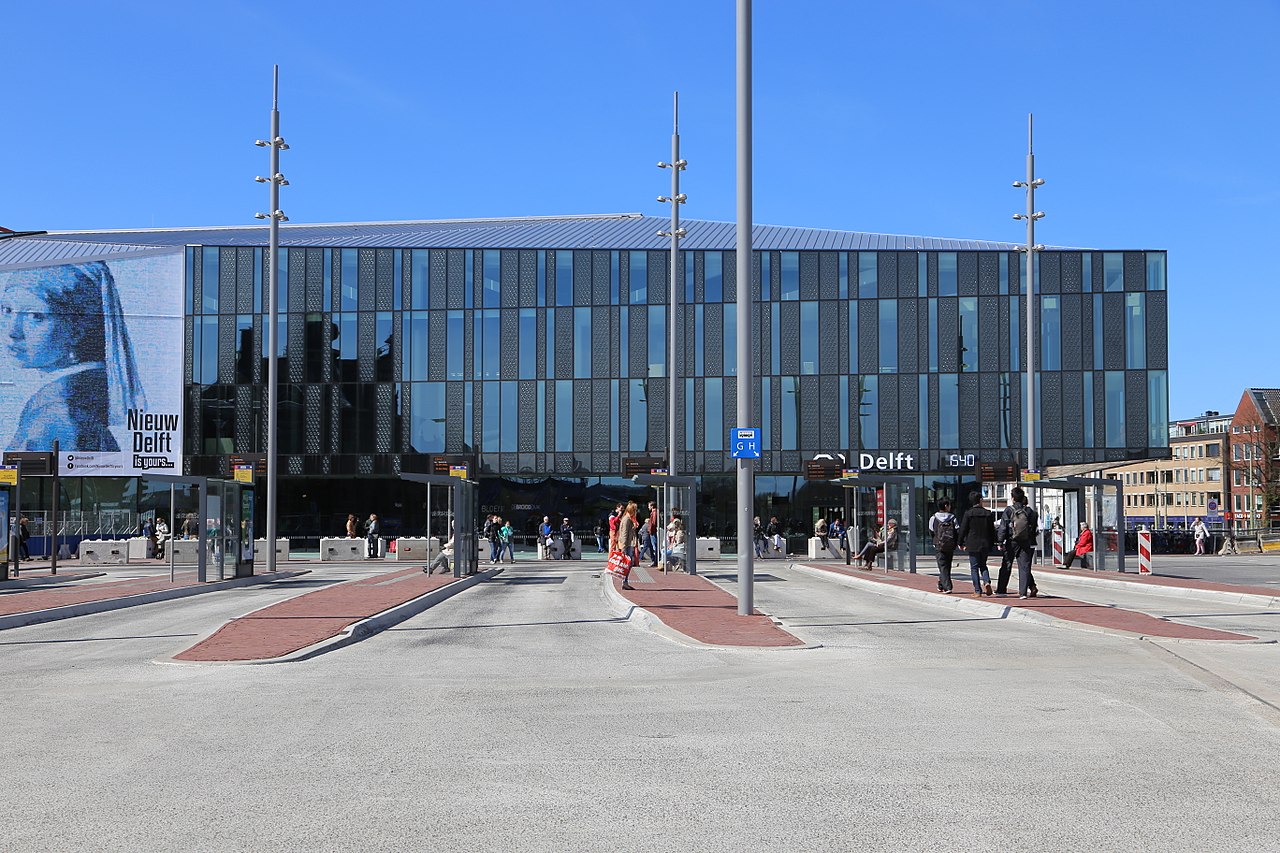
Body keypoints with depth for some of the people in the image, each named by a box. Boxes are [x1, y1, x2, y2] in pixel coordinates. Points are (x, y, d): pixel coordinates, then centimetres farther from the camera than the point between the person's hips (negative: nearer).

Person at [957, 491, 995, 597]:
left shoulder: (968, 513, -7)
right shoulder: (988, 513, 1)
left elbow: (963, 529, -5)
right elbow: (992, 530, 7)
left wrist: (961, 543, 6)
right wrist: (992, 544, 17)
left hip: (972, 545, -3)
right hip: (985, 545, 3)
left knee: (974, 568, 3)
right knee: (983, 565, 18)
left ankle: (977, 591, 0)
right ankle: (987, 581, -8)